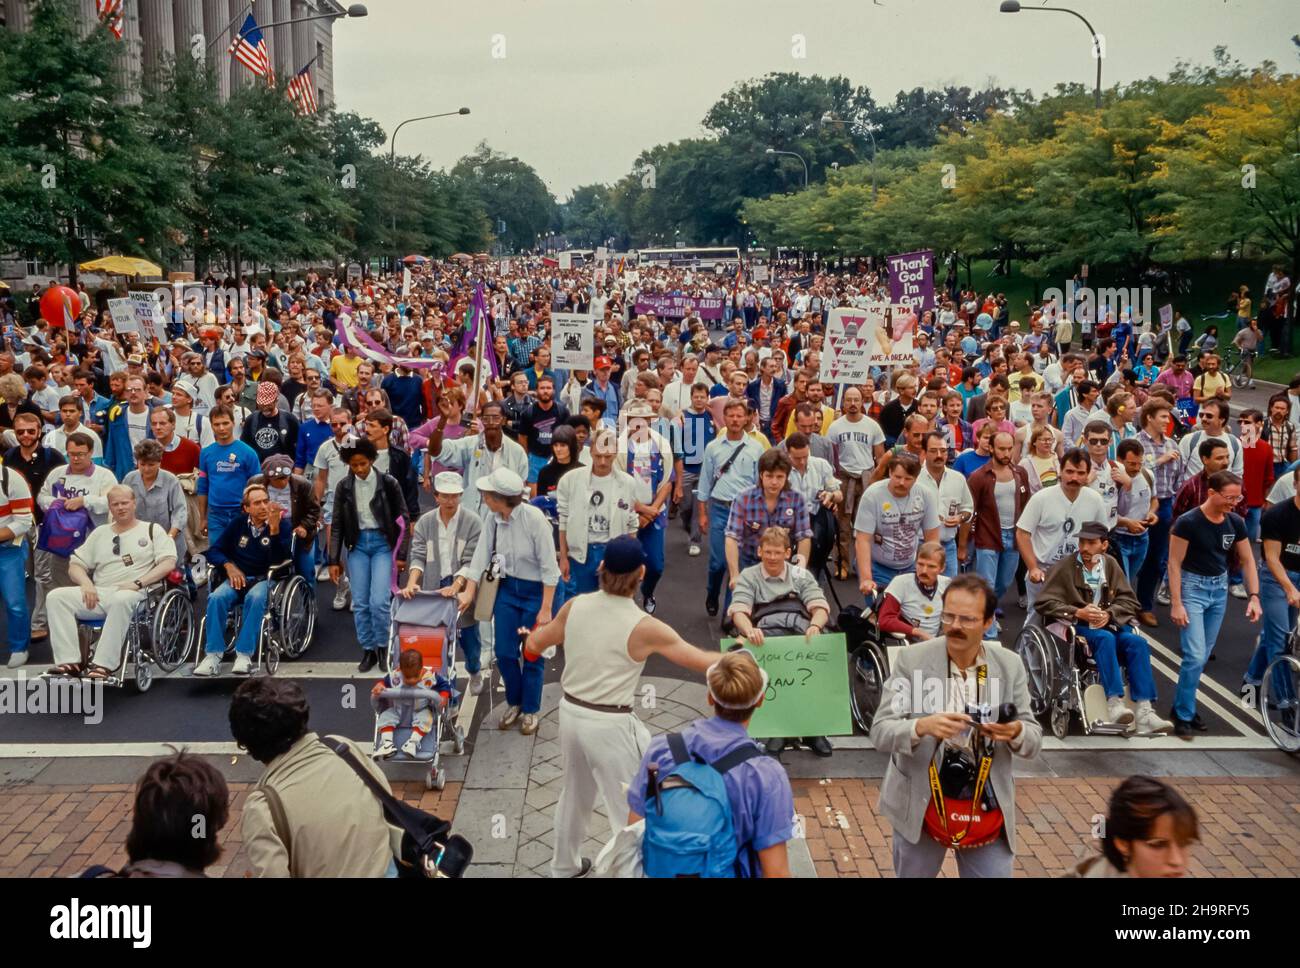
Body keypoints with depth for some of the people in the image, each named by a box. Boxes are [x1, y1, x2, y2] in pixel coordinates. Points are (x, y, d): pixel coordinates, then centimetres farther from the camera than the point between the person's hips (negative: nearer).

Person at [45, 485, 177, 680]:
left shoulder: (152, 530, 13)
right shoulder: (100, 533, 25)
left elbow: (169, 562, -1)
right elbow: (75, 565, 22)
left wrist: (138, 583, -13)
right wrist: (86, 584, -1)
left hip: (133, 595, -5)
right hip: (99, 594, 5)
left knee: (121, 600, -40)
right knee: (56, 596, -18)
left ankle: (104, 665, -39)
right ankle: (69, 662, -26)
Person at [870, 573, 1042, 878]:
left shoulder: (1010, 665, -4)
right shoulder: (912, 659, -12)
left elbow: (1034, 740, -1)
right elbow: (880, 732, -15)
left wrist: (1016, 732, -25)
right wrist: (922, 727, -35)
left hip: (986, 804, 1)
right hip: (920, 802, -1)